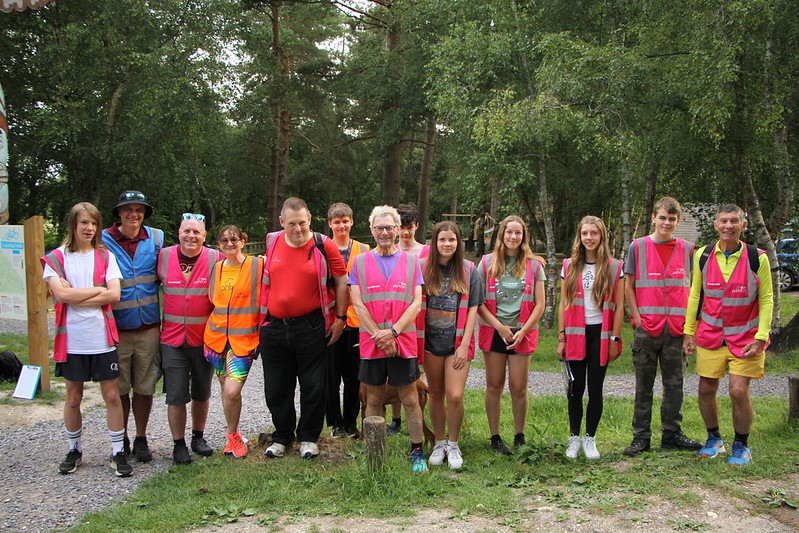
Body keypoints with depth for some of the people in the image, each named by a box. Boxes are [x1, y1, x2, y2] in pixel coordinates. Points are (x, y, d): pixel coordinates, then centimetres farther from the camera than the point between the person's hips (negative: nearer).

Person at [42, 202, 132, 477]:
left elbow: (114, 294, -7)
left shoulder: (105, 256, 5)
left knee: (112, 396, 3)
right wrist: (99, 290, -9)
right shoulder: (57, 258, 2)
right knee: (73, 398, 10)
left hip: (103, 338, 1)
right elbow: (61, 293, -13)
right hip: (72, 339, 0)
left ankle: (118, 452, 13)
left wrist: (75, 297, -12)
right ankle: (74, 450, 26)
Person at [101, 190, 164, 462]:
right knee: (119, 388, 7)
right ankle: (121, 440, 23)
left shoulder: (156, 238, 5)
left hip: (149, 327, 2)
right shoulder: (103, 240, -2)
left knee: (144, 387, 8)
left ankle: (141, 439, 23)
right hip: (116, 328, -1)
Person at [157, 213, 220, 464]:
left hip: (204, 338, 0)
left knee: (201, 393, 14)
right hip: (172, 339, 0)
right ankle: (179, 444, 14)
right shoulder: (164, 257, 0)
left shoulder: (215, 259, -5)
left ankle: (198, 437, 31)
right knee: (176, 395, 0)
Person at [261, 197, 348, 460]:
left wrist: (340, 317, -4)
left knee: (313, 386, 4)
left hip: (311, 327, -3)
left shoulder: (323, 246, -7)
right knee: (276, 388, 11)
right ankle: (282, 436, 27)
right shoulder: (272, 243, 4)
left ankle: (308, 437, 21)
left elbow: (342, 281, -1)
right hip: (274, 327, 3)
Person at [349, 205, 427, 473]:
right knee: (373, 399, 8)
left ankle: (417, 451, 13)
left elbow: (416, 303, 0)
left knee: (410, 398, 3)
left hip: (404, 340, 0)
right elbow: (357, 304, -1)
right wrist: (379, 335, -11)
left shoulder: (411, 261, 6)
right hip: (370, 341, 1)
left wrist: (393, 332, -12)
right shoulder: (360, 263, 6)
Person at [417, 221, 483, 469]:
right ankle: (439, 444, 25)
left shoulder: (468, 269, 0)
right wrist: (418, 340, -3)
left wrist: (464, 344, -6)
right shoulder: (423, 268, 1)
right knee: (436, 394, 10)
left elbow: (472, 308, 0)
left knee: (455, 396, -8)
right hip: (431, 340, 1)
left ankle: (453, 446, 12)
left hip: (458, 341, -1)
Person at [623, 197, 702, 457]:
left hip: (677, 328, 2)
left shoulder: (686, 249, 7)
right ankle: (641, 436, 12)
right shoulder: (638, 246, 1)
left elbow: (690, 287, 11)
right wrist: (638, 318, -6)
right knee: (644, 385, 5)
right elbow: (628, 286, 2)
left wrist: (688, 321, 2)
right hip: (647, 326, -2)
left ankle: (671, 434, 20)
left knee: (674, 384, 8)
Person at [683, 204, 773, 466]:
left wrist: (761, 338, -10)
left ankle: (741, 446, 14)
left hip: (745, 336, -3)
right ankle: (714, 439, 29)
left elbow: (766, 300, -2)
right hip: (710, 335, 3)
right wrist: (689, 331, 6)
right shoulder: (703, 255, 1)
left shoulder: (757, 258, -6)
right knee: (706, 389, 5)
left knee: (738, 391, -8)